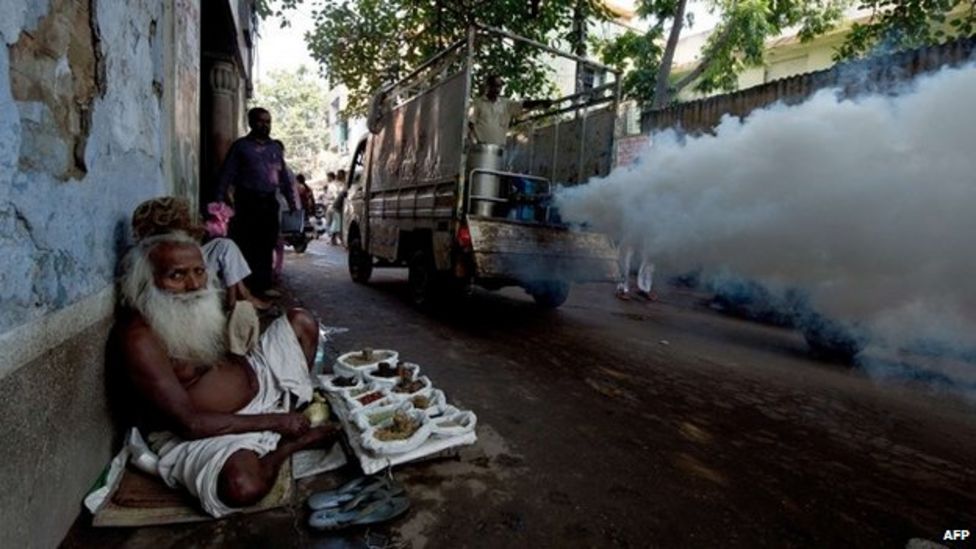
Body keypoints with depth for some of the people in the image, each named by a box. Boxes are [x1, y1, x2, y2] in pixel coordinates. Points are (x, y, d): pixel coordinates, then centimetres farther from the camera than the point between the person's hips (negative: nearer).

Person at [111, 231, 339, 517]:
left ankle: (296, 403, 0)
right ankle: (290, 443, -6)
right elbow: (189, 423, -26)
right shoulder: (138, 338, -24)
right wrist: (274, 421, -21)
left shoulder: (195, 307, -1)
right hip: (201, 432, -8)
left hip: (256, 386, 8)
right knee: (243, 487, -39)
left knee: (301, 322, 8)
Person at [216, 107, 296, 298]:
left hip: (269, 202, 4)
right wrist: (221, 199, -11)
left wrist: (291, 199, 14)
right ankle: (244, 286, 5)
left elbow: (284, 175, 19)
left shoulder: (275, 146, 16)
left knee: (266, 246, 6)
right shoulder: (241, 146, 3)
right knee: (247, 245, -3)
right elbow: (227, 174, -2)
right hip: (248, 201, -4)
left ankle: (263, 285, 14)